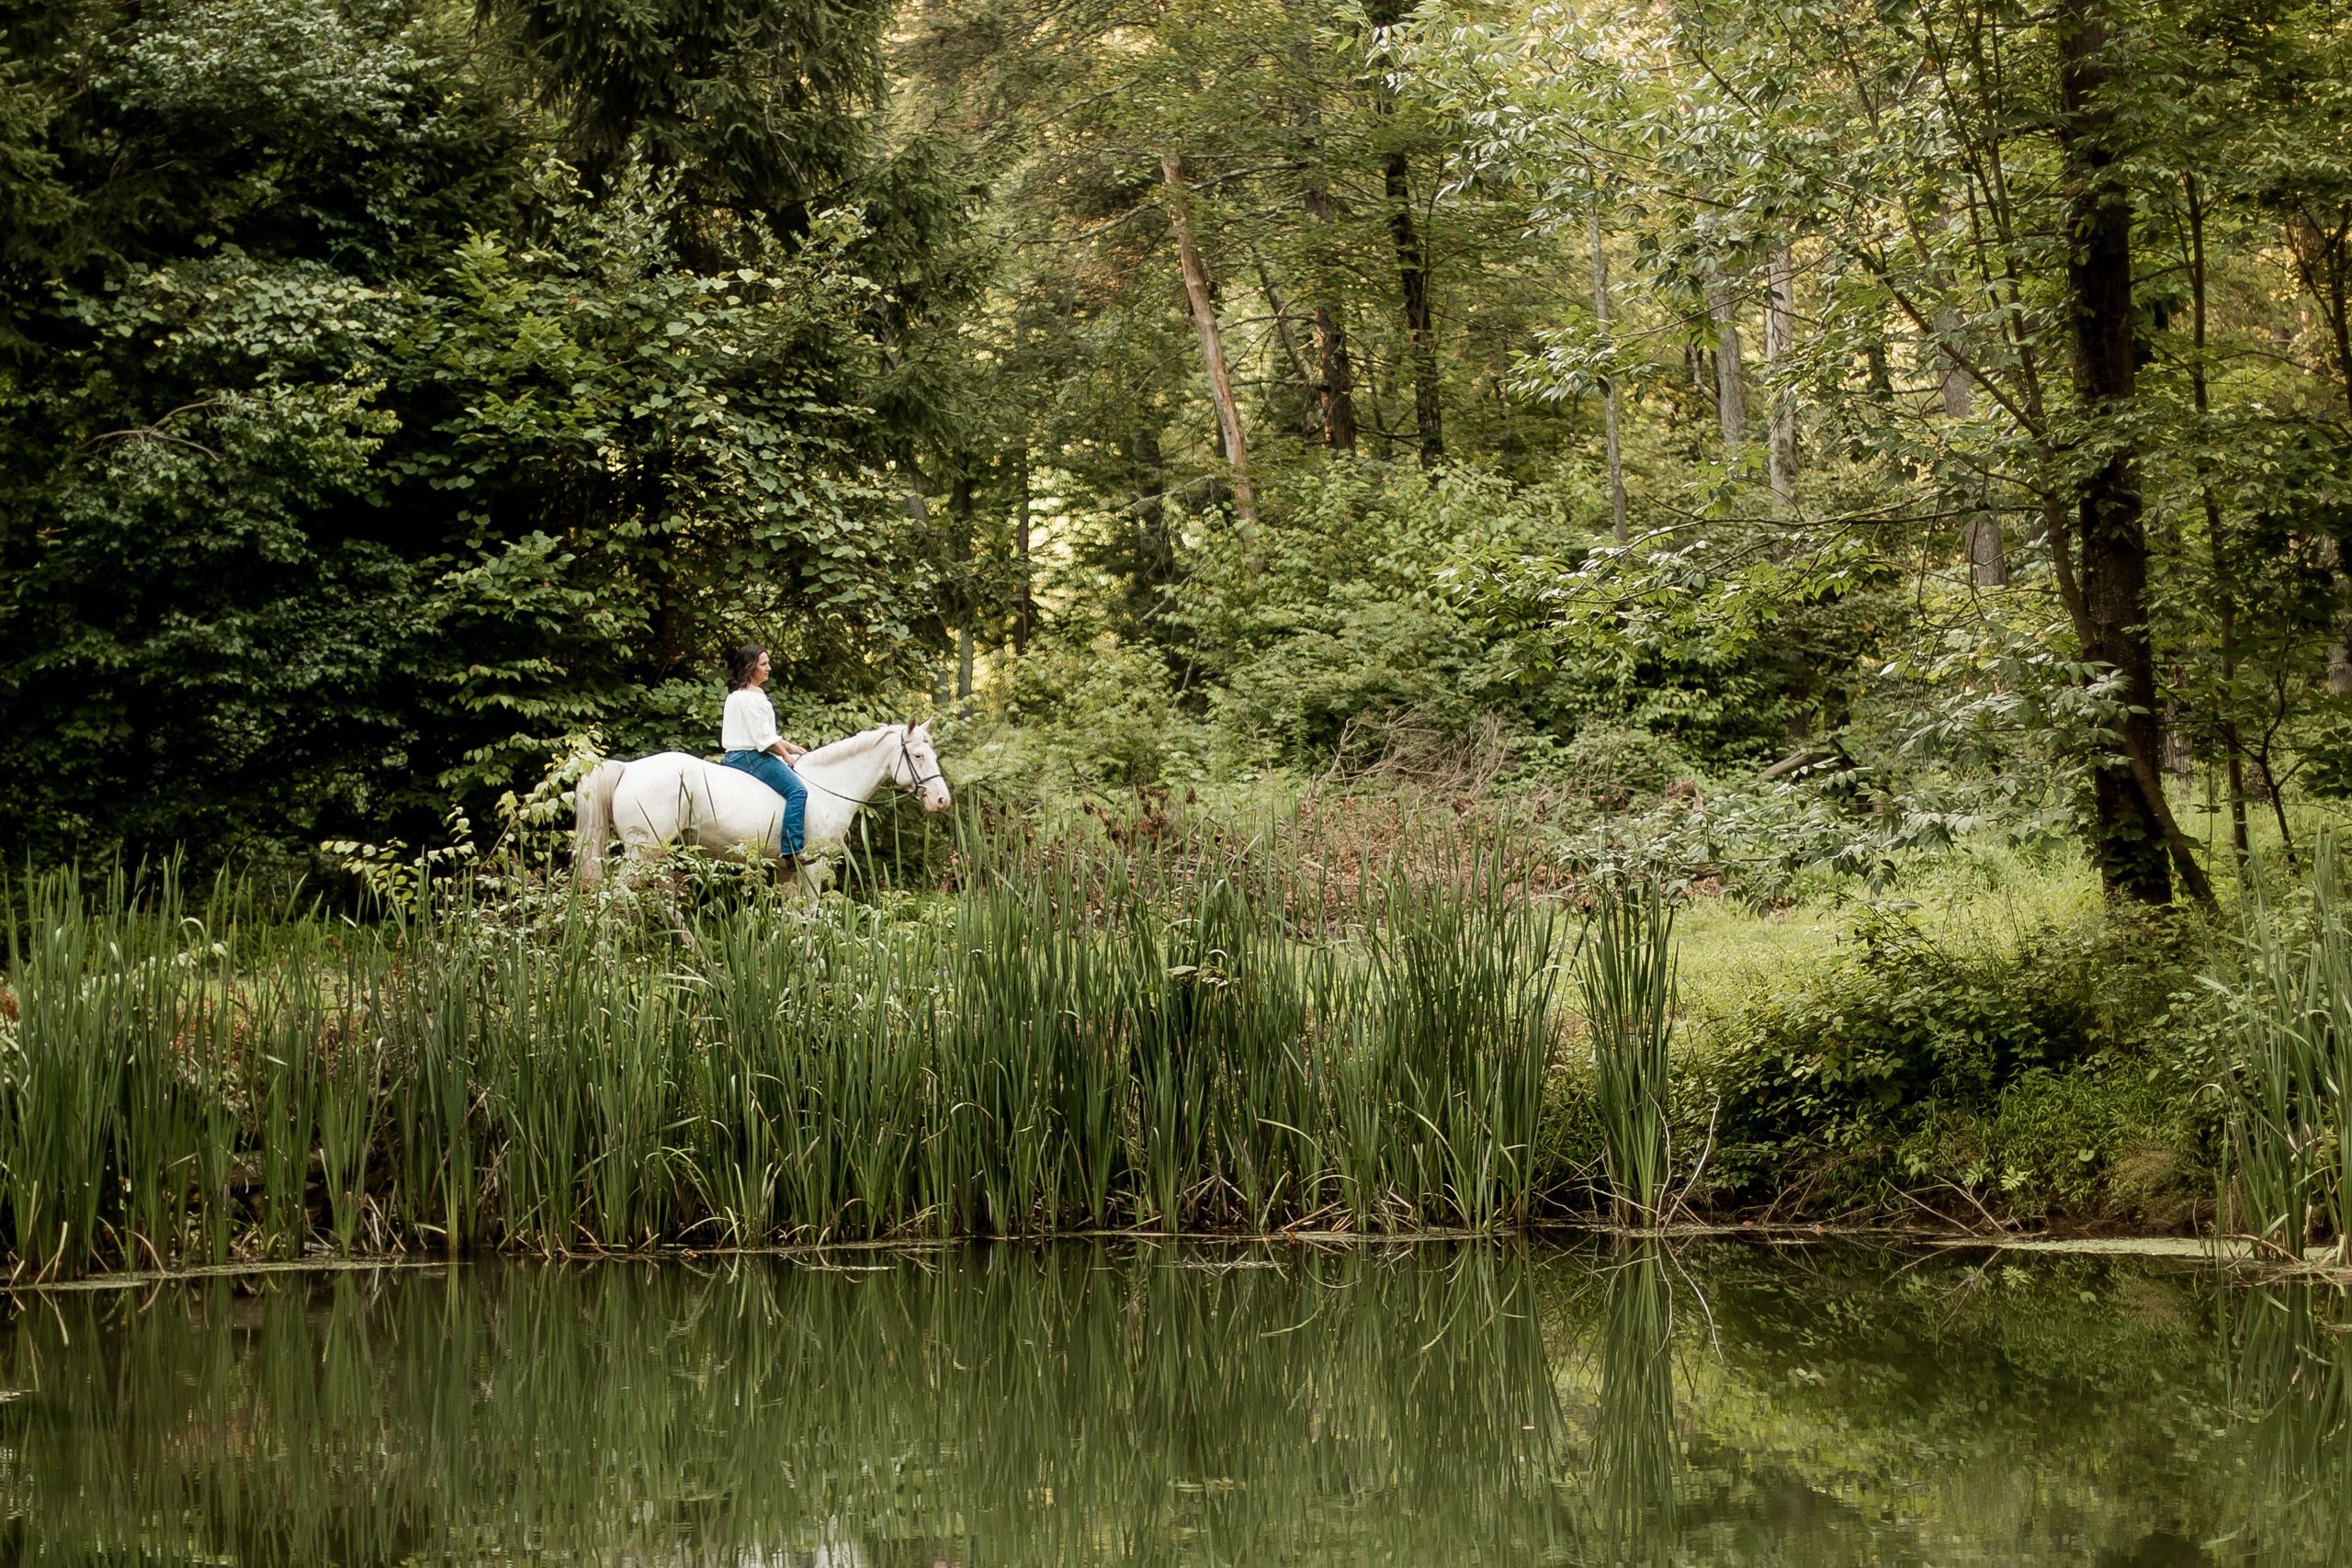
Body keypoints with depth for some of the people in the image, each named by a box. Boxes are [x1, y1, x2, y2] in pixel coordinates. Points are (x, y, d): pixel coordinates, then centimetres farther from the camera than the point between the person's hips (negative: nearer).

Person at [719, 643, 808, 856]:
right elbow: (764, 738, -18)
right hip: (752, 757, -11)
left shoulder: (735, 695, 17)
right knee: (797, 791, -21)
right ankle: (793, 850, -30)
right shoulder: (753, 696, -15)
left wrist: (790, 747, 15)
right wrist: (786, 755, -4)